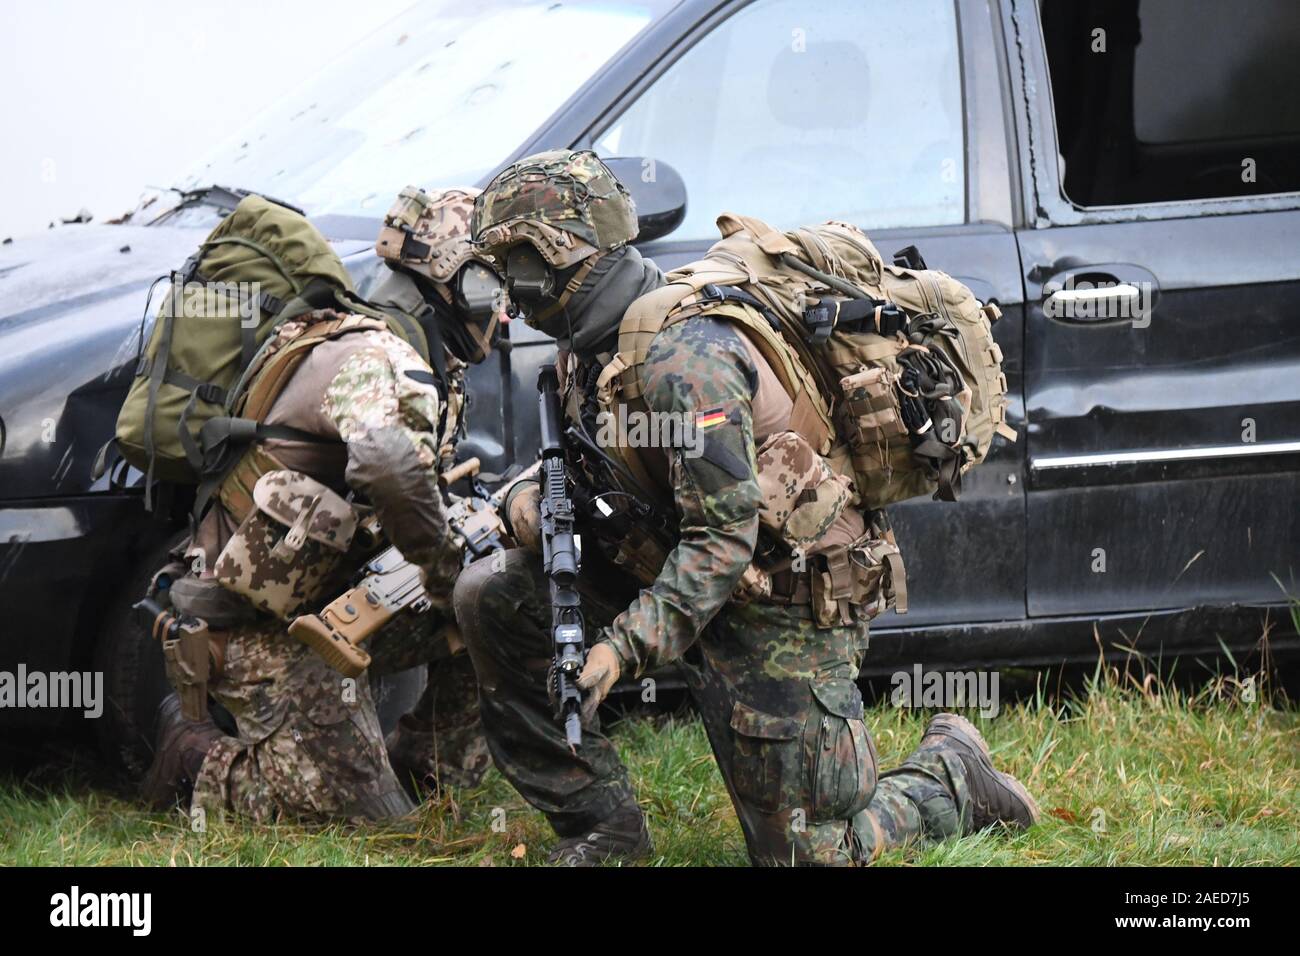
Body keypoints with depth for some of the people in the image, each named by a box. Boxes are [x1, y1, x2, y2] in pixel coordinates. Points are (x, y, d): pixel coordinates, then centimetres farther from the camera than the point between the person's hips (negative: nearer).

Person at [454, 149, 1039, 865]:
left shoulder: (681, 359, -26)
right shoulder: (589, 346, 4)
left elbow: (724, 537, -28)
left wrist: (623, 648, -33)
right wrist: (532, 496, -9)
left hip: (777, 610, -9)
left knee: (807, 854, -7)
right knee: (491, 592, -6)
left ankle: (952, 772, 23)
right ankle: (601, 827, 1)